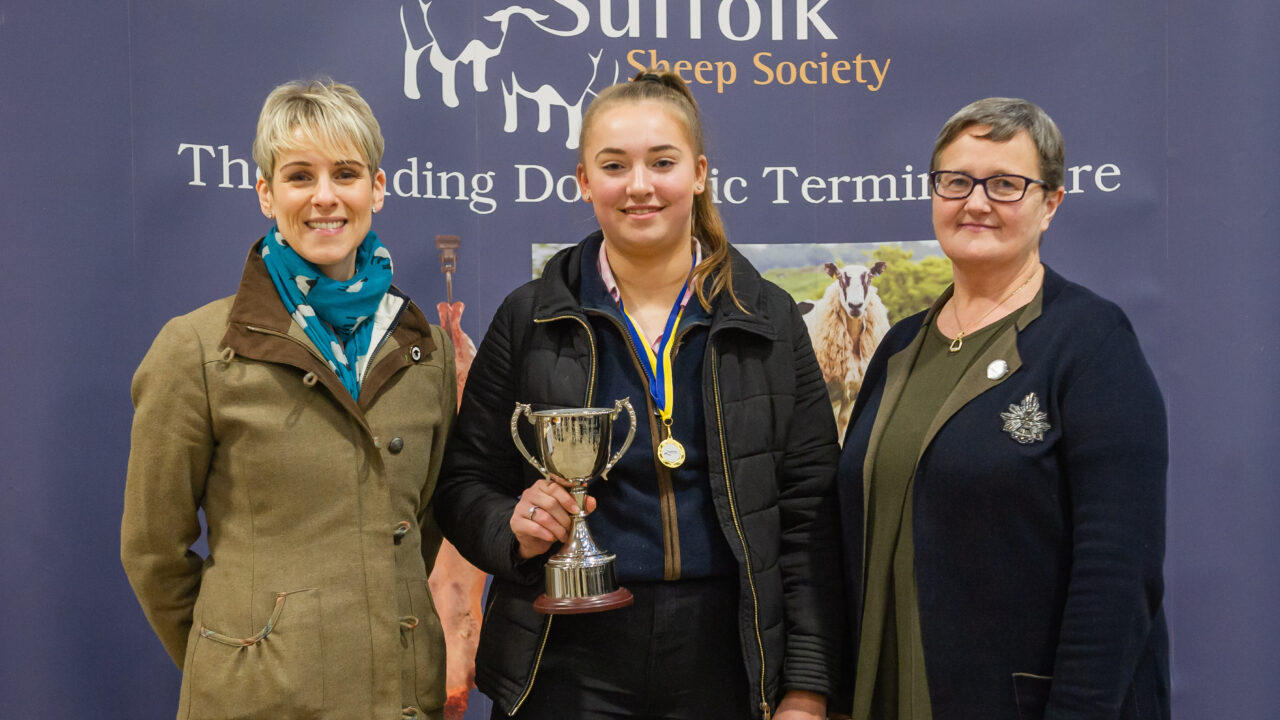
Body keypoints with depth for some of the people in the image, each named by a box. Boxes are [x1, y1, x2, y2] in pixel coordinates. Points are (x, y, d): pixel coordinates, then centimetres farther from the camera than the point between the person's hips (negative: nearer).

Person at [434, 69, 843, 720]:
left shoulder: (768, 320, 2)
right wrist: (515, 528, -16)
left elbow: (809, 513, 0)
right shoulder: (528, 320, 2)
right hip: (569, 665, 0)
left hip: (727, 661, 1)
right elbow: (464, 484, 6)